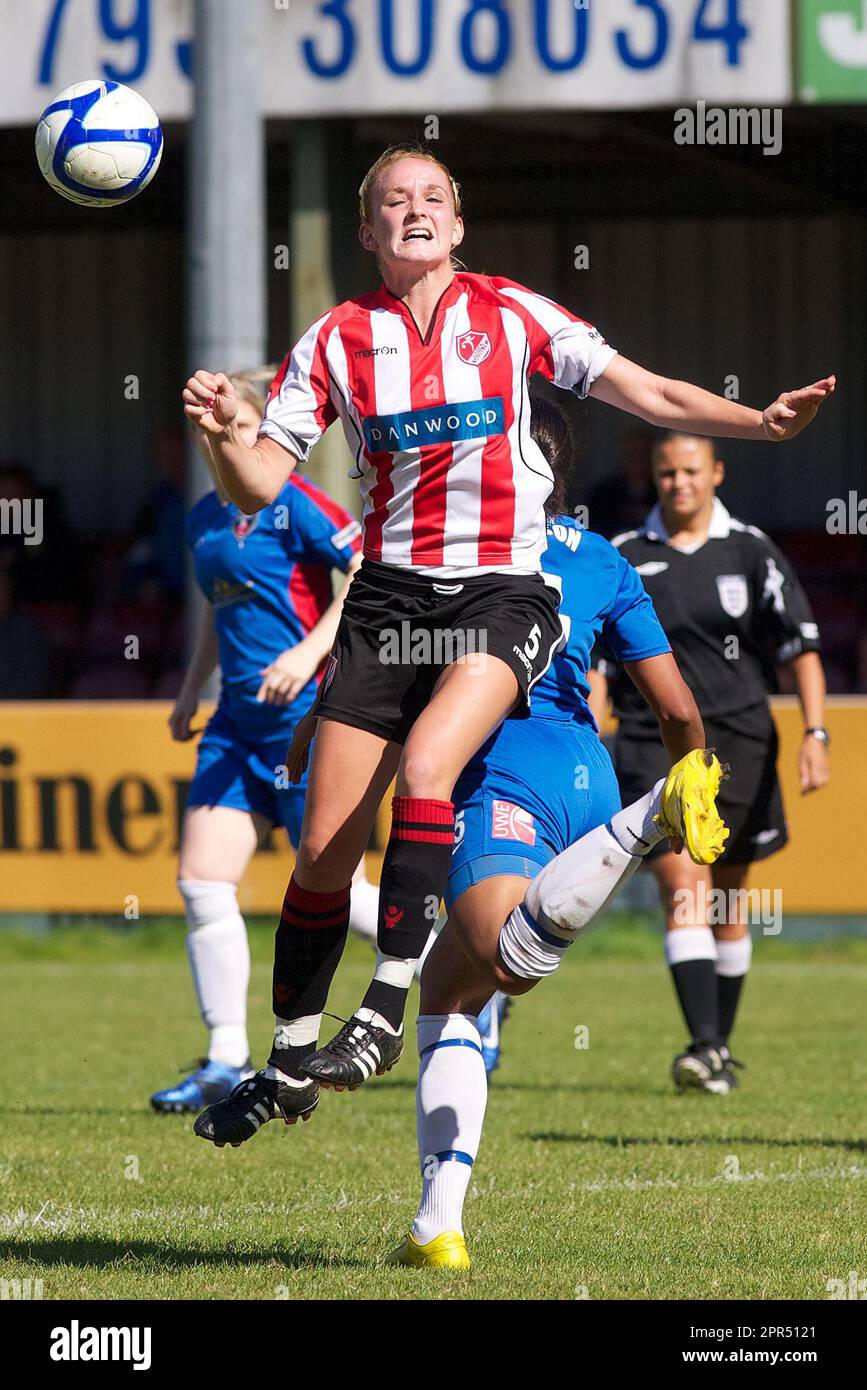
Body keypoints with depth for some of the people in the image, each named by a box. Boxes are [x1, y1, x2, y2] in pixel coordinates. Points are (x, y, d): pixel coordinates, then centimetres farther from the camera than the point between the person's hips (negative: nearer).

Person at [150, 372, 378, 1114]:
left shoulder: (294, 503, -11)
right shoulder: (206, 518, 13)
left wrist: (311, 651, -24)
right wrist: (192, 690, 23)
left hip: (305, 715, -8)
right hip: (239, 720, 8)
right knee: (202, 879, -2)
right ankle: (227, 1061, 3)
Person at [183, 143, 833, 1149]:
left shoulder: (510, 314, 4)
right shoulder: (336, 341, 6)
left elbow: (654, 397, 4)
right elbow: (260, 484, 3)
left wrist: (760, 421, -11)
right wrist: (224, 433, -19)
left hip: (503, 594, -2)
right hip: (389, 599, 2)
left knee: (426, 761, -30)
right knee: (324, 851, -1)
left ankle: (386, 1009, -24)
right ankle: (291, 1062, 15)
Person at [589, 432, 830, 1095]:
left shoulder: (751, 553, 2)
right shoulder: (622, 560, 4)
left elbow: (801, 645, -2)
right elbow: (596, 662, 7)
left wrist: (815, 731, -13)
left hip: (739, 741, 1)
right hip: (653, 743, -1)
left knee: (727, 899, 9)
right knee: (682, 883, -17)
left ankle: (721, 1046, 25)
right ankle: (704, 1047, -24)